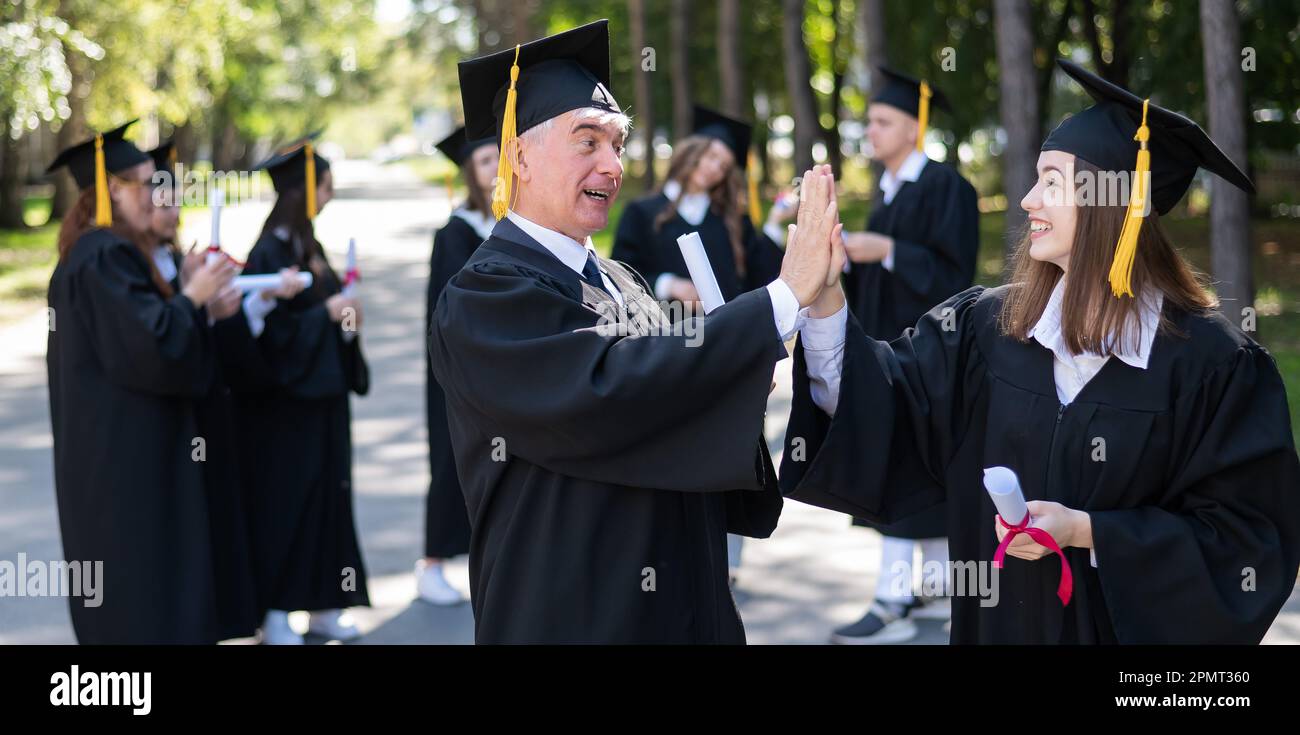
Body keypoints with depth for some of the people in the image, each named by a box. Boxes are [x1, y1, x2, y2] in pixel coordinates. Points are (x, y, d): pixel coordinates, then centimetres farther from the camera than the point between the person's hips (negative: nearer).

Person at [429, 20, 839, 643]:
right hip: (573, 616, -7)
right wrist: (785, 294, -26)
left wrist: (742, 379, -9)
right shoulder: (483, 296, -13)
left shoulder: (620, 285, 11)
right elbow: (605, 390, -28)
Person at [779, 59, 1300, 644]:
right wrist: (824, 298, -20)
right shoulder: (987, 325, -2)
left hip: (1137, 624, -4)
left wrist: (1088, 532, -21)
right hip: (1001, 619, 4)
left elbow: (1247, 538, -14)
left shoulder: (1211, 362, -14)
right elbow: (878, 414, -8)